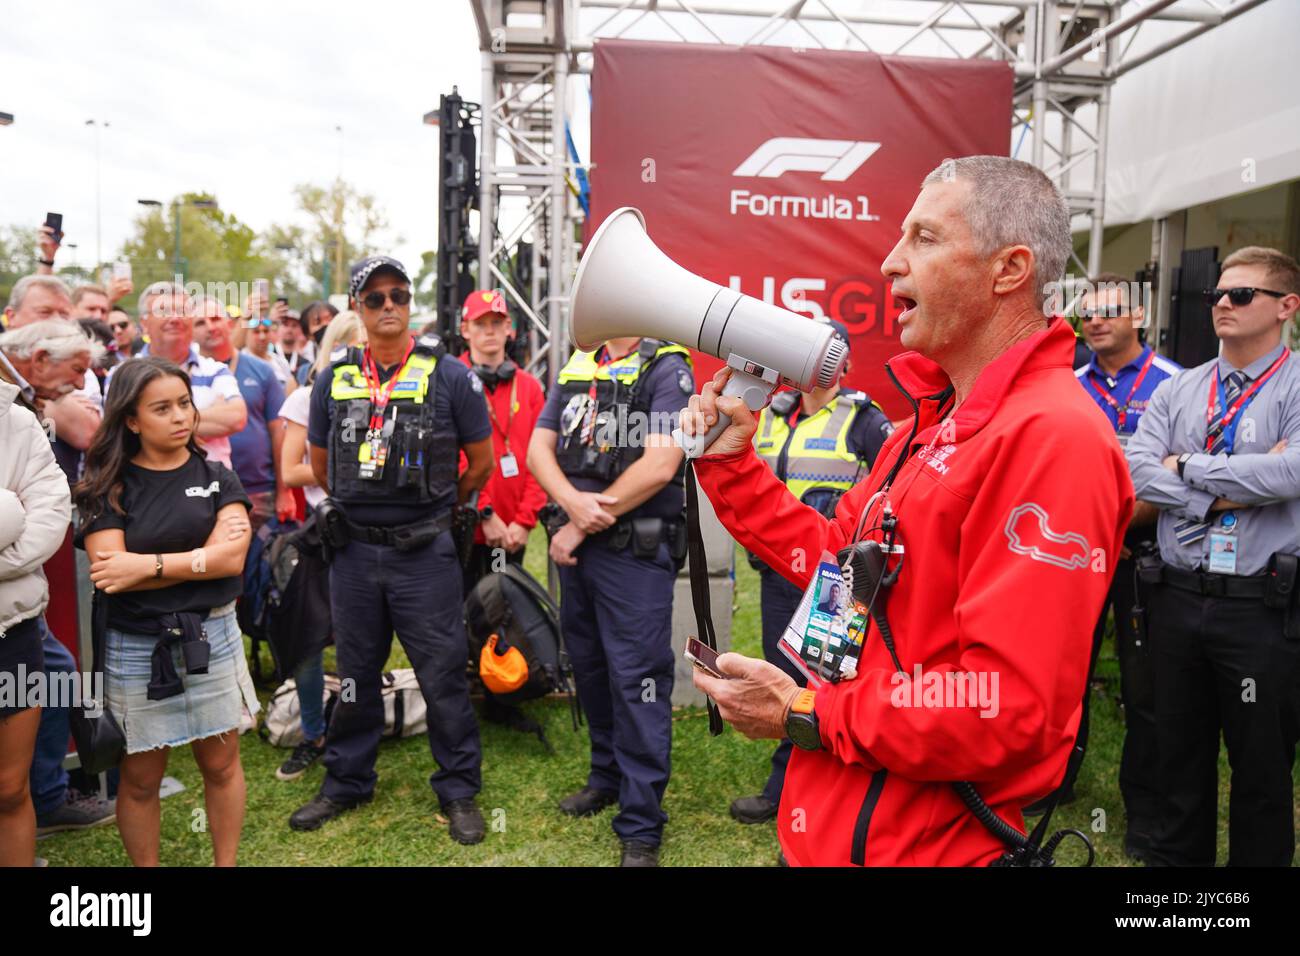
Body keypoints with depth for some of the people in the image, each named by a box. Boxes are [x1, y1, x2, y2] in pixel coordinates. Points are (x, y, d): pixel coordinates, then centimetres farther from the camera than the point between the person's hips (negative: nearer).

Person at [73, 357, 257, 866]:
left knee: (221, 764, 12)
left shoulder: (216, 477, 1)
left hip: (211, 638, 1)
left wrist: (147, 565, -17)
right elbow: (109, 572, -16)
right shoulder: (107, 487, -3)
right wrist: (201, 556, -15)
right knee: (140, 777, 11)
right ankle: (145, 864, 30)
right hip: (136, 648, -1)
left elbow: (232, 559, -12)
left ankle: (227, 862, 28)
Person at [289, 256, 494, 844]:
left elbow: (482, 462, 2)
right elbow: (321, 465, 18)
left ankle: (459, 790, 20)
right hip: (353, 552, 4)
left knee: (442, 675, 4)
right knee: (355, 674, 16)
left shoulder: (448, 376, -4)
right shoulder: (334, 380, 6)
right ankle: (346, 783, 34)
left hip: (425, 553, -3)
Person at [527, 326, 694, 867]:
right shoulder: (575, 369, 13)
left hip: (636, 551, -6)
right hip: (575, 547, 6)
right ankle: (608, 776, 38)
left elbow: (660, 466, -16)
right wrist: (574, 502, -14)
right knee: (589, 666, 17)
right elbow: (539, 448, 7)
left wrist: (583, 525, -11)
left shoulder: (668, 369, -6)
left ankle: (640, 828, 10)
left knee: (636, 680, -2)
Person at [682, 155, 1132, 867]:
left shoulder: (1052, 437, -23)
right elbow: (835, 559, 12)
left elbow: (1011, 708, -28)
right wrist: (730, 462, 5)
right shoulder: (933, 421, 10)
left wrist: (806, 716, -19)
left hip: (924, 842, -8)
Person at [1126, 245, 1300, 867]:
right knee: (1179, 753, 18)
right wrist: (1224, 494, -15)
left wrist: (1185, 467, -10)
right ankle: (1176, 856, 35)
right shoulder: (1177, 390, 7)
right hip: (1176, 598, 4)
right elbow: (1138, 474, -4)